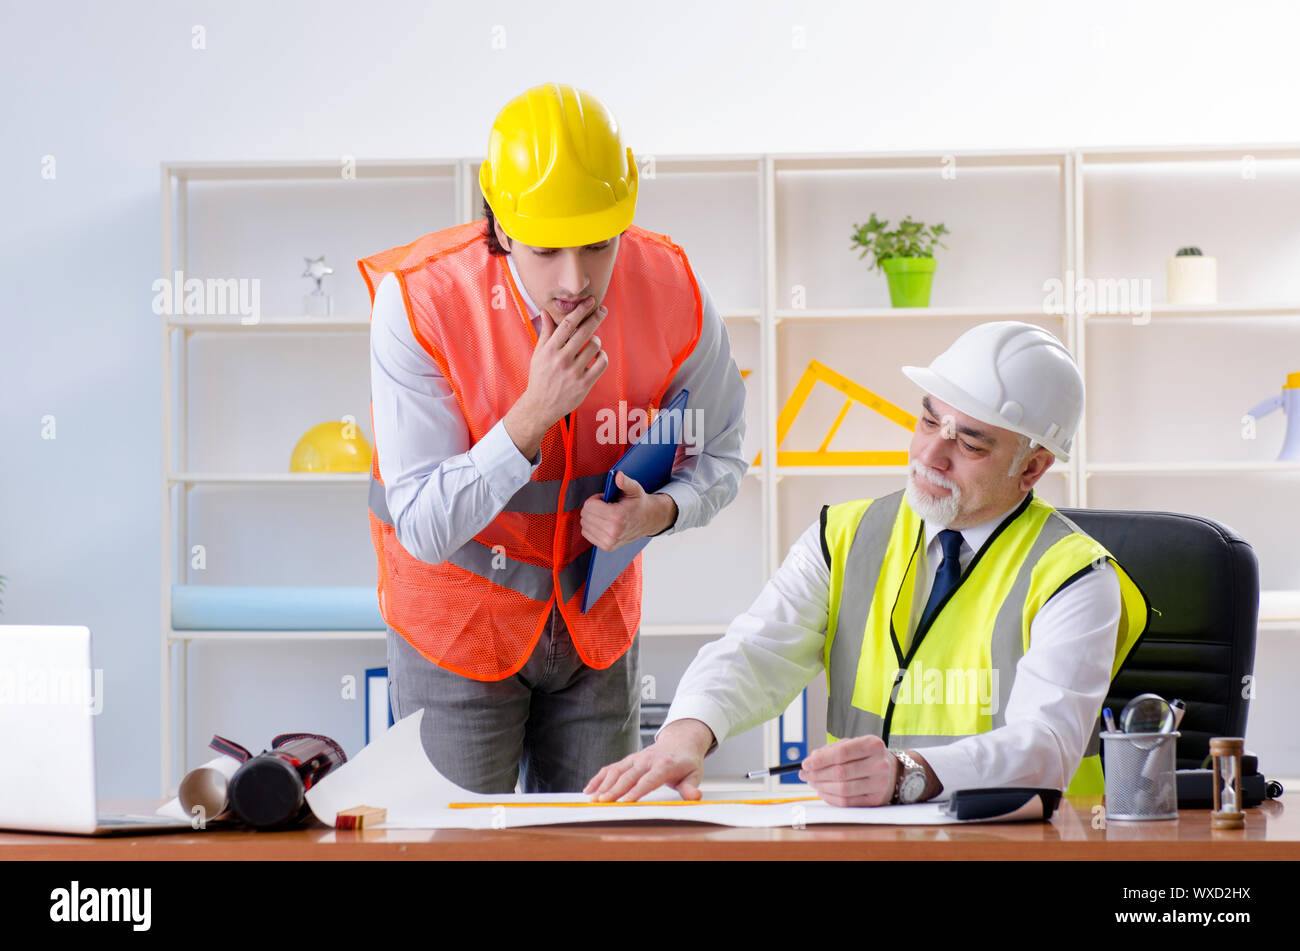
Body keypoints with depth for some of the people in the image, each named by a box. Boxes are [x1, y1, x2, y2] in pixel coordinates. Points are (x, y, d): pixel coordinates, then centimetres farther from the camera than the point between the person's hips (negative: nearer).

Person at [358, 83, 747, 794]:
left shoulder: (669, 289, -18)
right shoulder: (417, 302, -26)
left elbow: (718, 450, 1)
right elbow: (424, 528, -26)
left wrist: (659, 511, -21)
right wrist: (534, 413, -37)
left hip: (597, 617, 3)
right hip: (460, 617, -3)